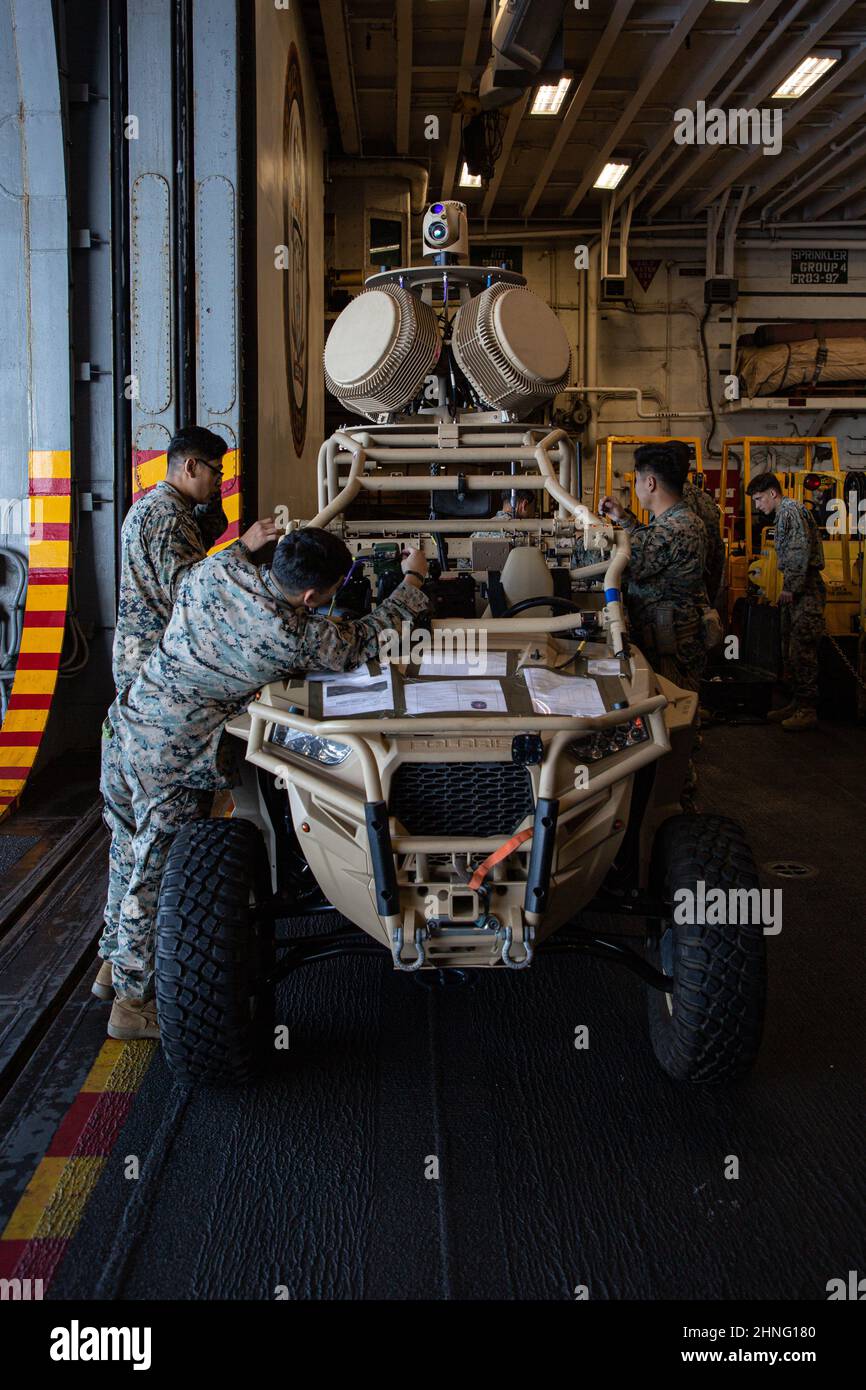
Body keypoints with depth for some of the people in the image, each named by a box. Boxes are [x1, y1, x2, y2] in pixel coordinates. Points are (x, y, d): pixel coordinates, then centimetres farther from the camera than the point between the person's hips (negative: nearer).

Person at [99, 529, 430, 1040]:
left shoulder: (219, 570, -7)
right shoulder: (298, 638, -22)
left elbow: (185, 581, 18)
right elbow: (367, 639, -5)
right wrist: (413, 580, 9)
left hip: (128, 724, 8)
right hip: (171, 762, -8)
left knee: (129, 859, 25)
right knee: (154, 879, 8)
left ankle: (116, 963, 45)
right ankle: (134, 1003, 23)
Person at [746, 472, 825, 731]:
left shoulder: (791, 509, -10)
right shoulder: (783, 515, 22)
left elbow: (801, 551, -19)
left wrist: (791, 588, -20)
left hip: (805, 591, -11)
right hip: (795, 592, 11)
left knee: (802, 651, -10)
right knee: (791, 651, 14)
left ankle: (808, 710, -8)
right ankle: (797, 703, 20)